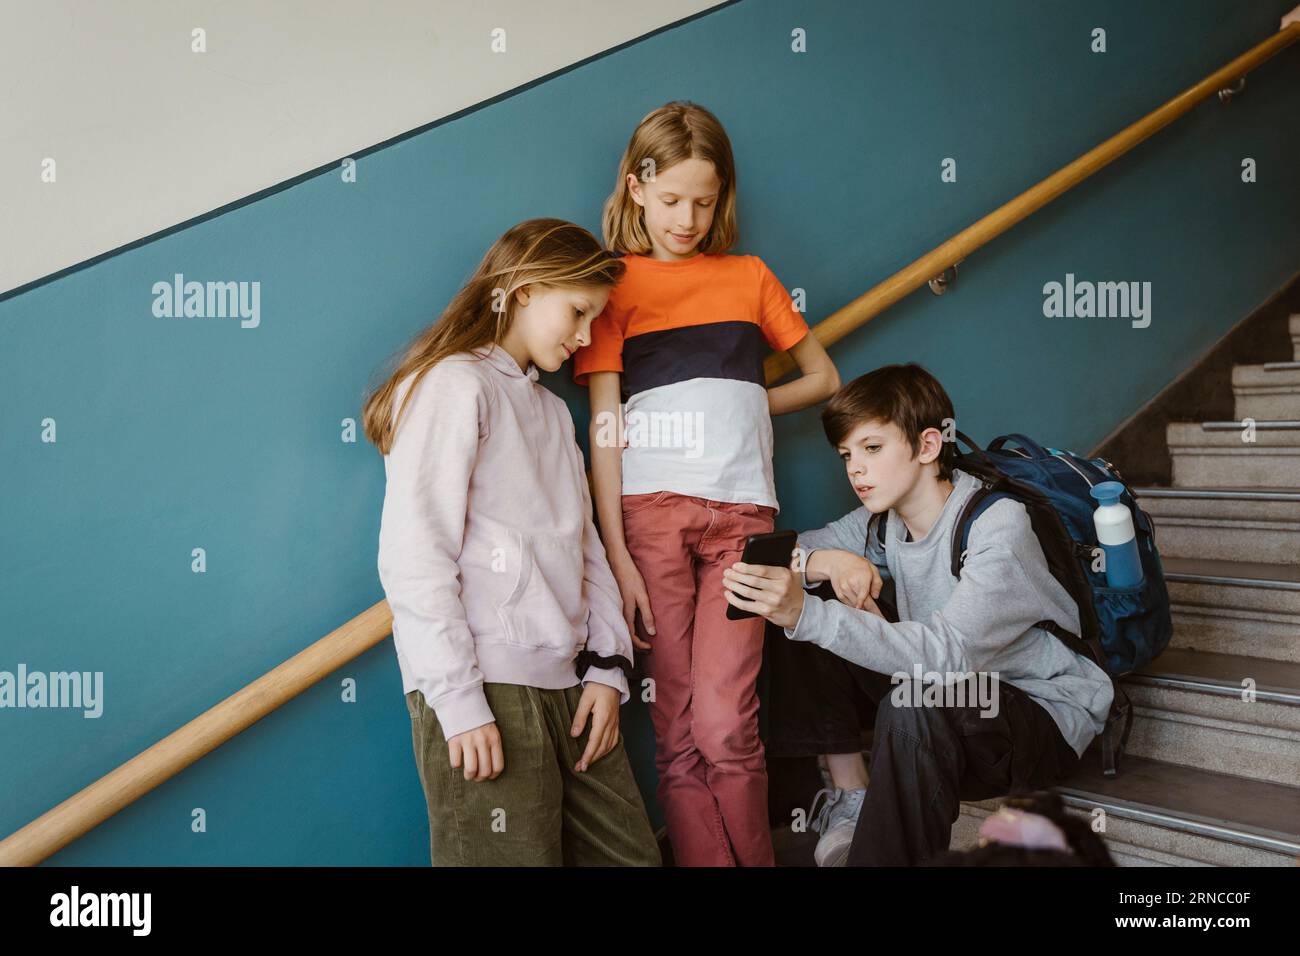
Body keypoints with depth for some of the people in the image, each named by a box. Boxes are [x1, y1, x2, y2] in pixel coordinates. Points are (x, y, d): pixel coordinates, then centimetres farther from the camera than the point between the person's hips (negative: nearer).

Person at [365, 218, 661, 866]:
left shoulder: (553, 411, 22)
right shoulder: (452, 385, -5)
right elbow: (414, 558, -14)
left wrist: (607, 666, 4)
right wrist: (460, 705, -17)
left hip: (567, 686, 8)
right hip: (484, 690, -8)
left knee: (631, 854, 9)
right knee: (513, 857, -5)